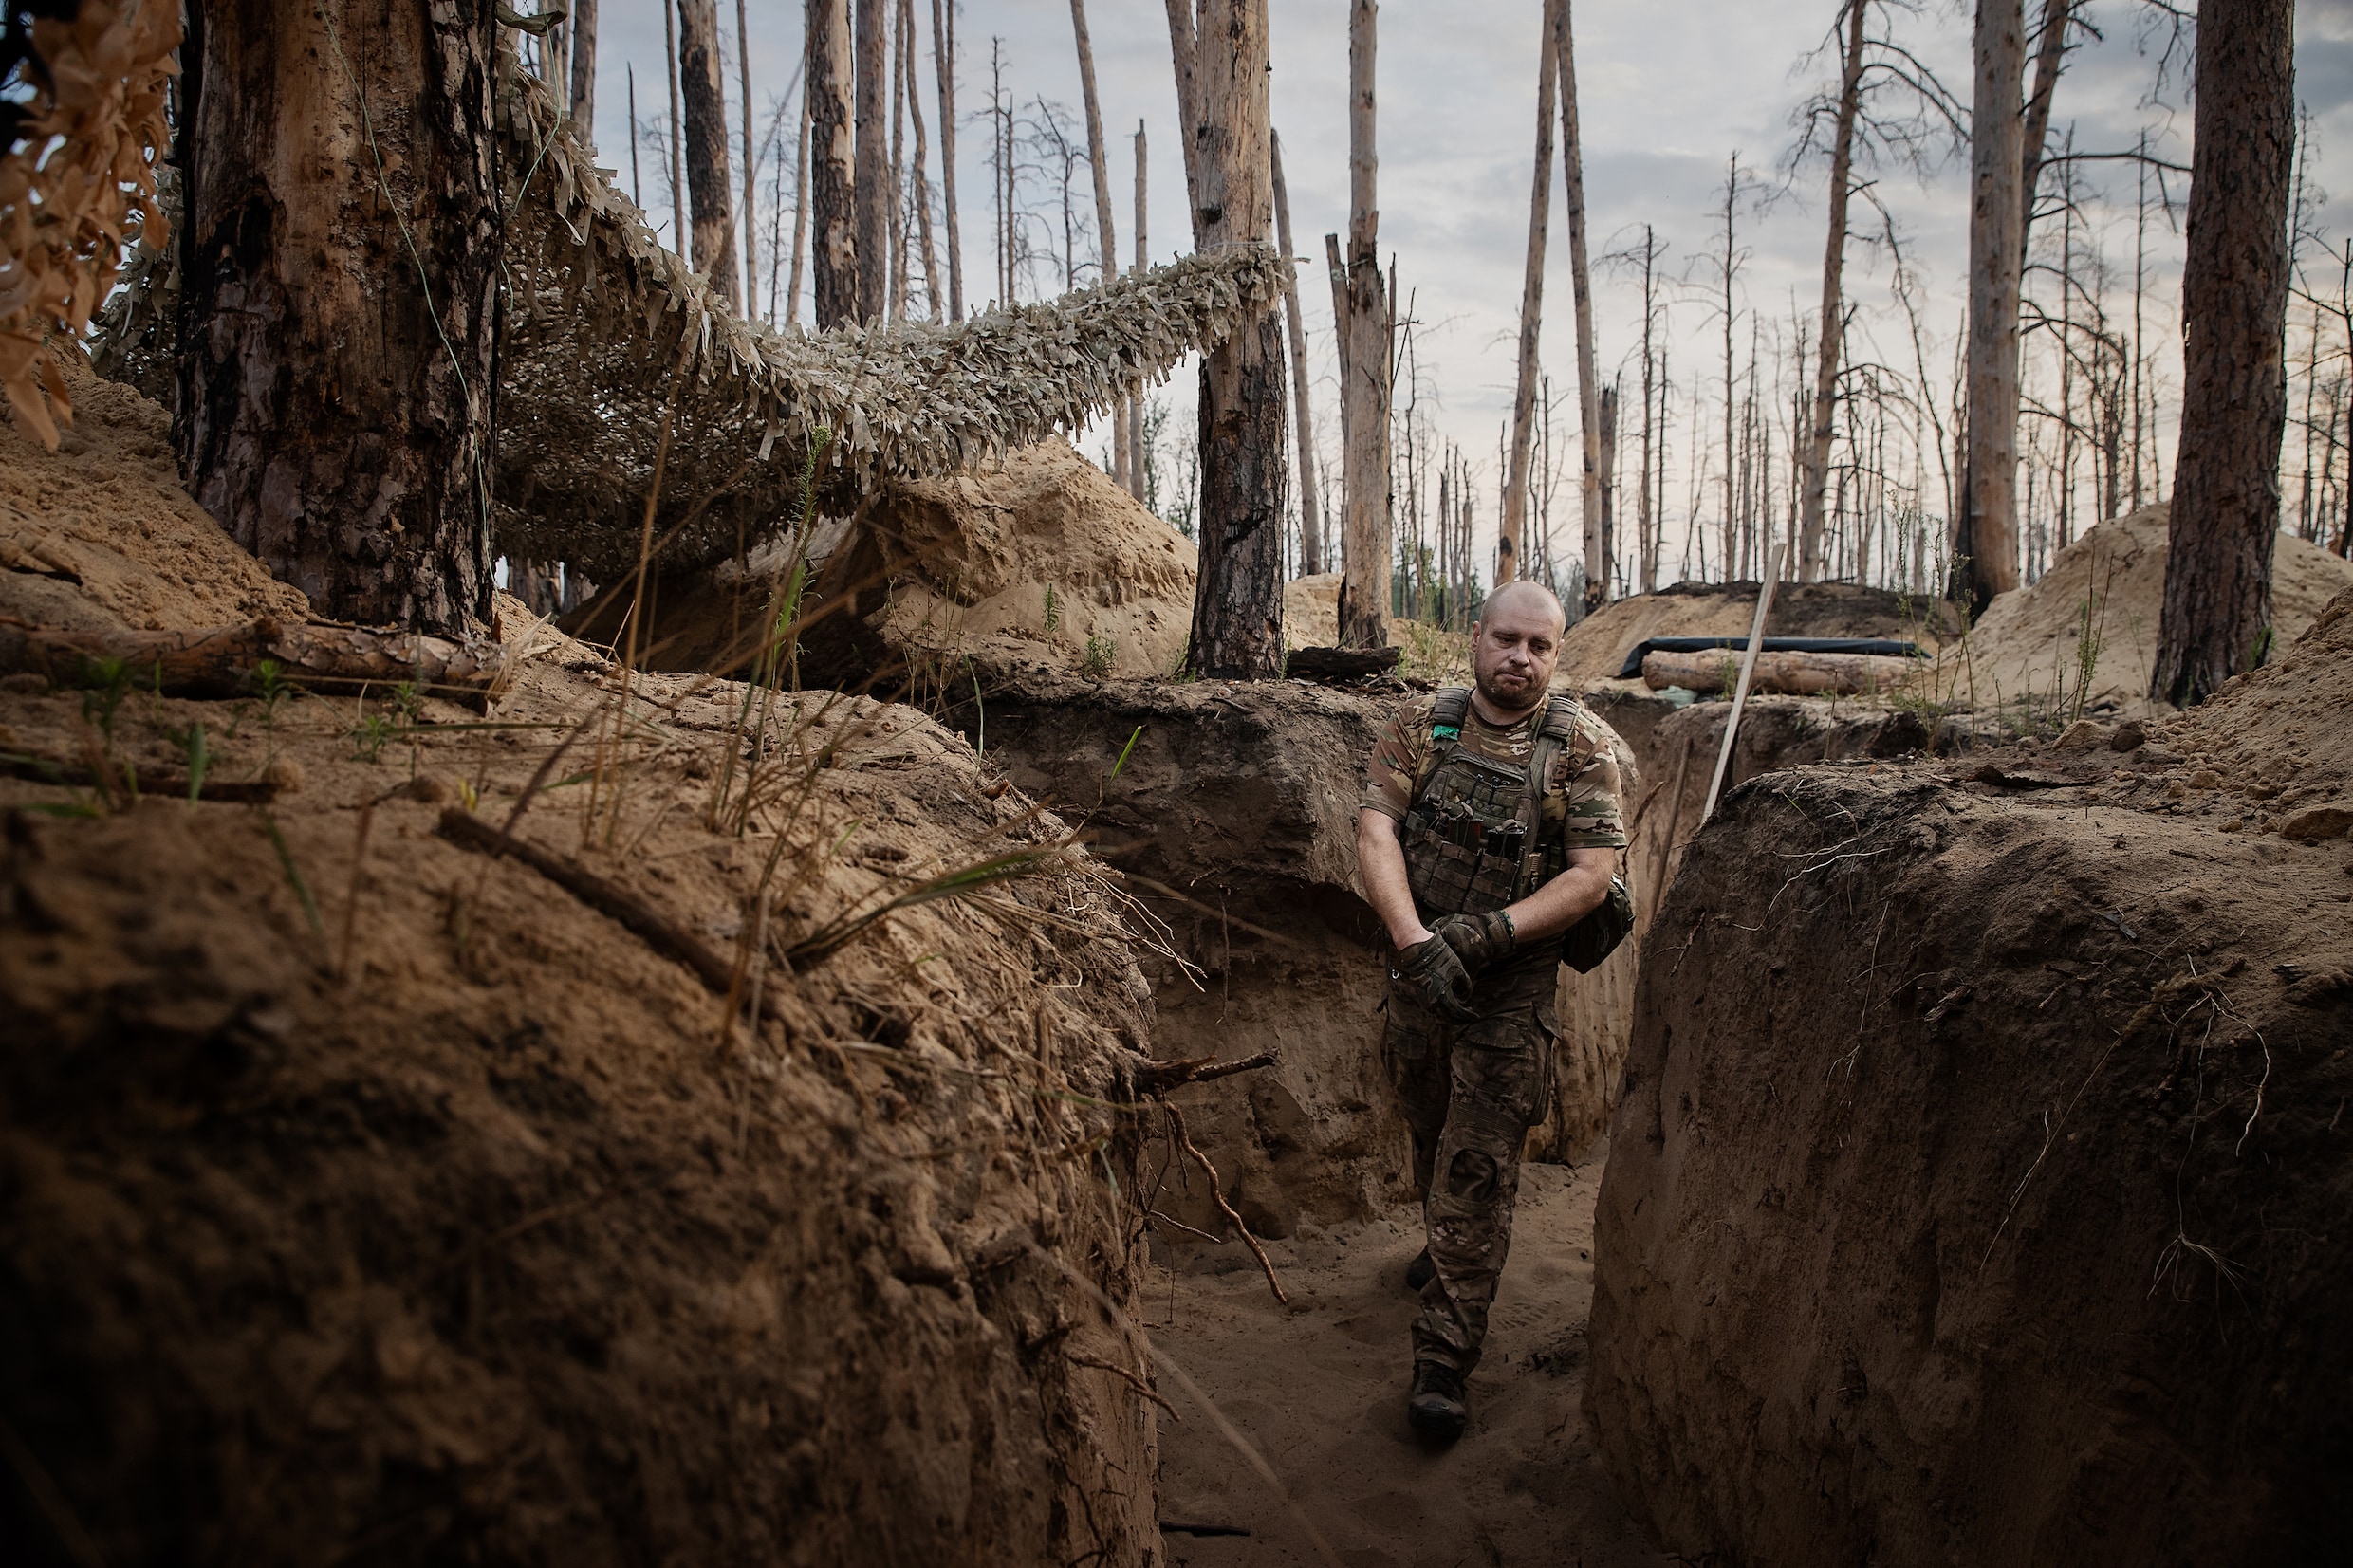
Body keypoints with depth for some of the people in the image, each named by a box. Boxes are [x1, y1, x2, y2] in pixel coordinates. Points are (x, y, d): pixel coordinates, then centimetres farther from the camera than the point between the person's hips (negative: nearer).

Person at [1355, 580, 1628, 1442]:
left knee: (1478, 1167, -2)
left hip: (1513, 989, -3)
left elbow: (1593, 875, -13)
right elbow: (1375, 831, -11)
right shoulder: (1421, 724, -1)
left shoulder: (1582, 746, -7)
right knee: (1430, 1133, 22)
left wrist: (1488, 933, -24)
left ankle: (1443, 1363, 3)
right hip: (1418, 970, 3)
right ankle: (1444, 1242, 50)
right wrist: (1416, 940, -26)